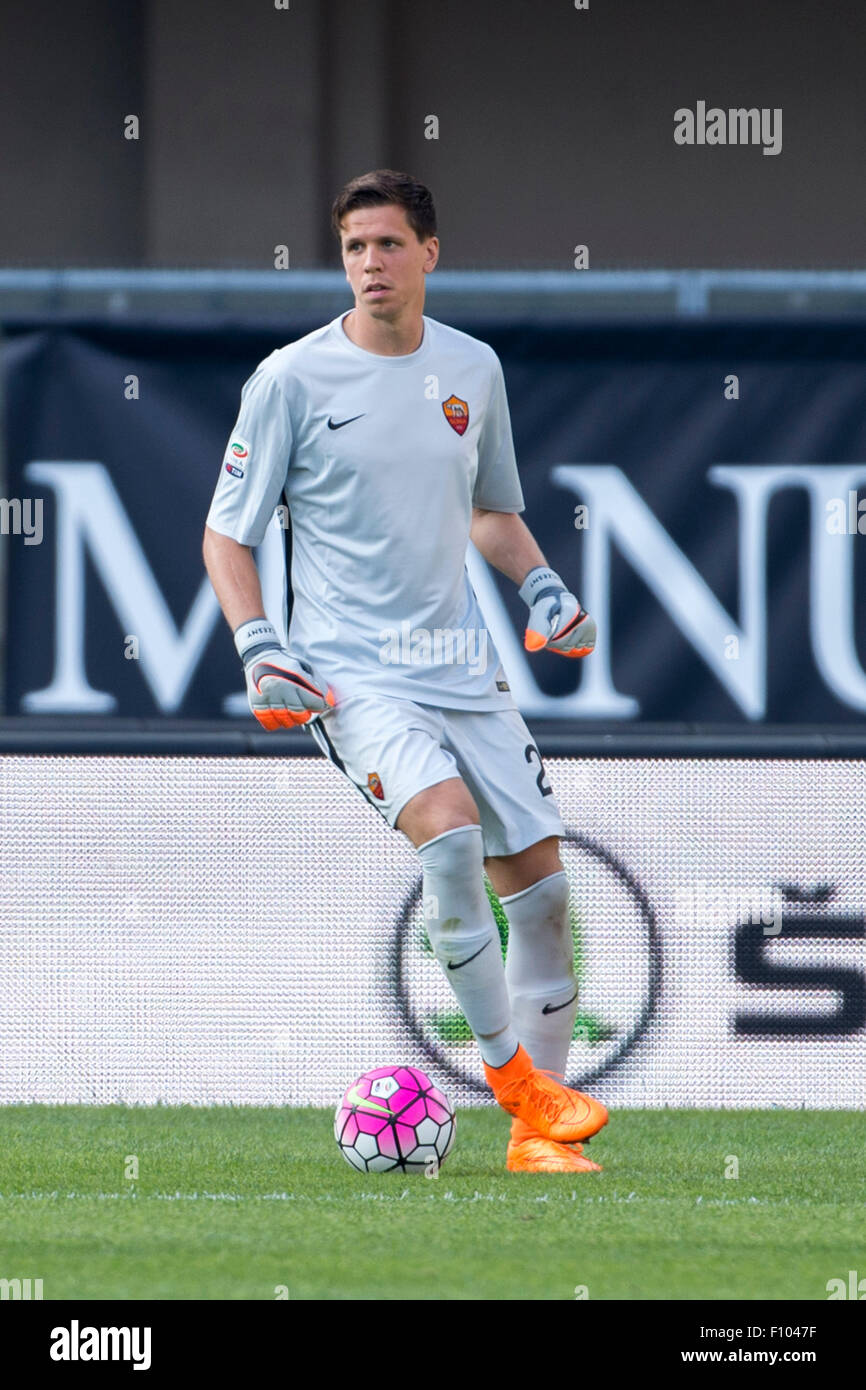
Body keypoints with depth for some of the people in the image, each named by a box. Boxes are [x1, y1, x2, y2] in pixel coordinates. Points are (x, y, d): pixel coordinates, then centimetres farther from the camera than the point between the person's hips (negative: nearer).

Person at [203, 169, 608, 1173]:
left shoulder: (473, 369, 9)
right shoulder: (292, 378, -5)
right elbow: (226, 535, 1)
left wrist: (540, 585, 8)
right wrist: (256, 648, -14)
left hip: (462, 665, 5)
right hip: (348, 670, -5)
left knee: (541, 883, 0)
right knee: (450, 829, -30)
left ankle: (538, 1133, 12)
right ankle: (512, 1075, -18)